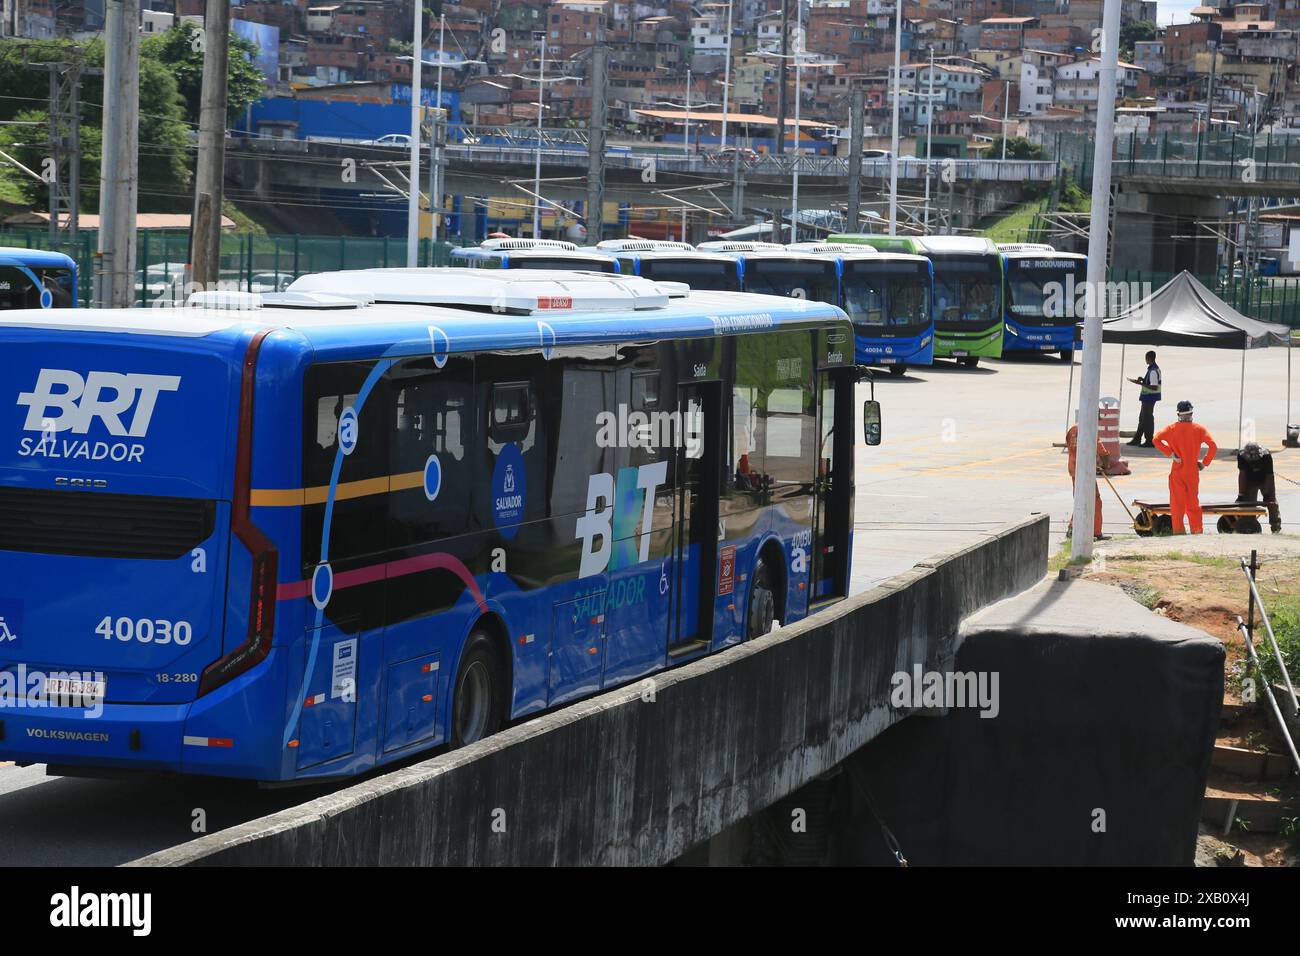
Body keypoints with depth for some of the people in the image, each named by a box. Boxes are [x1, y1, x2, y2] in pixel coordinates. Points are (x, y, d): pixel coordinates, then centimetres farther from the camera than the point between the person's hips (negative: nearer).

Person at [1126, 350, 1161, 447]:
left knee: (1147, 418, -1)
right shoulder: (1156, 369, 9)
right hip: (1149, 398, 10)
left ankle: (1149, 441, 6)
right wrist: (1143, 380, 8)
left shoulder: (1153, 371, -22)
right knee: (1142, 418, 17)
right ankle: (1137, 439, 25)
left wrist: (1141, 383, -22)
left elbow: (1154, 387, -25)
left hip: (1149, 398, -10)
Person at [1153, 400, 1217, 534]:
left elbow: (1157, 439, -15)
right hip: (1193, 471, 1)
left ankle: (1178, 530, 2)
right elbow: (1213, 446, -10)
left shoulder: (1171, 428, -1)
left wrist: (1170, 453, -12)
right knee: (1193, 502, 11)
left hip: (1177, 471, -1)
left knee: (1177, 503, 4)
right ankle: (1197, 531, 13)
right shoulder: (1199, 429, -1)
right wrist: (1205, 463, -2)